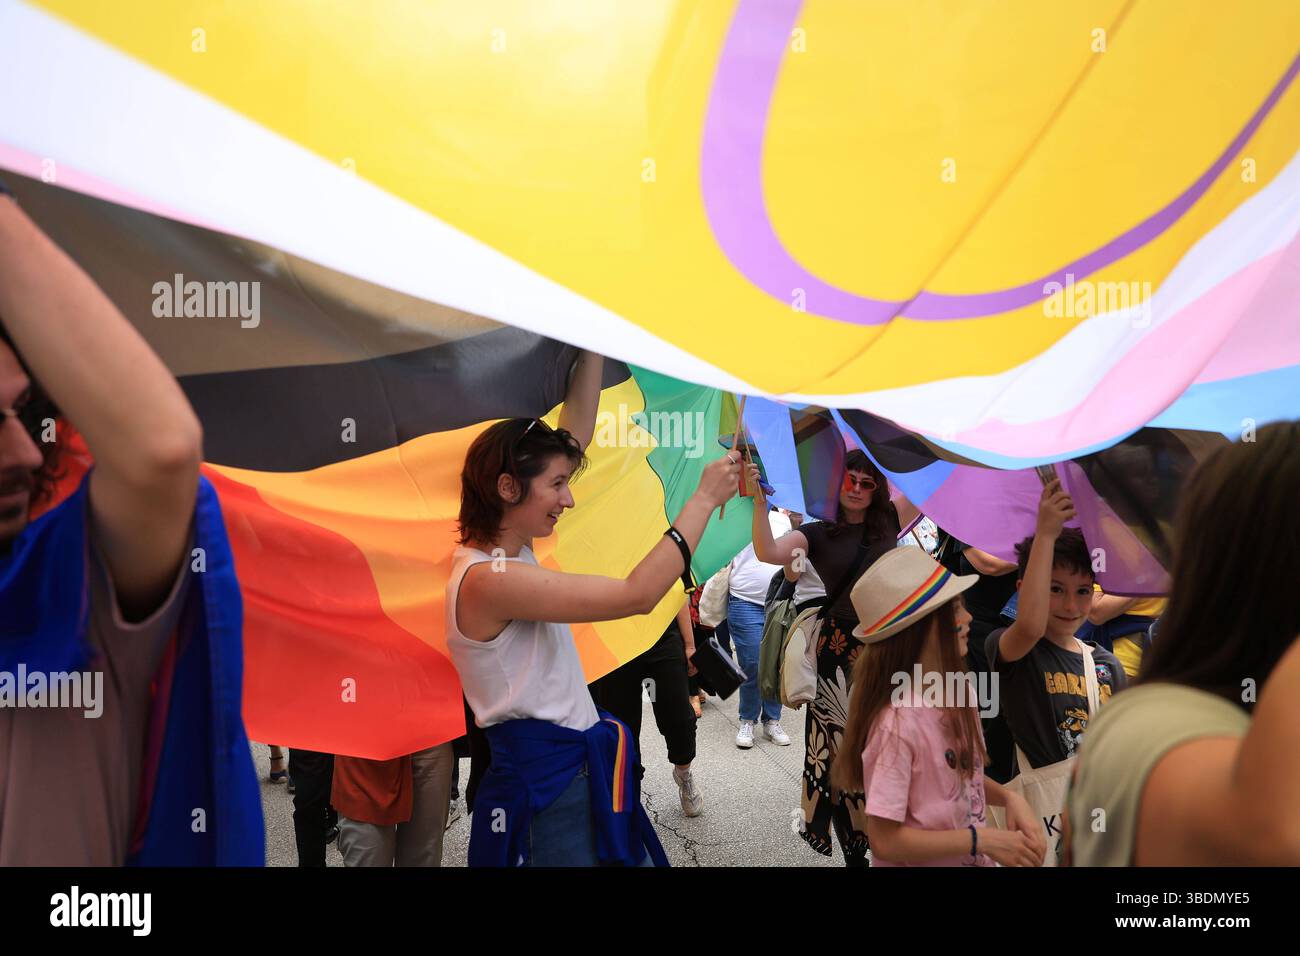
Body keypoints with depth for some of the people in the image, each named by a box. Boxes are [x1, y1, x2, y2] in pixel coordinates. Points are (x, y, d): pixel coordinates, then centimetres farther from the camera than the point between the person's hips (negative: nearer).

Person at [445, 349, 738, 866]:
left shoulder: (504, 548, 3)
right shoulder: (488, 579, -24)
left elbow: (576, 430, 5)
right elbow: (637, 595, -27)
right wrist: (704, 498, -20)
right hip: (547, 788, -9)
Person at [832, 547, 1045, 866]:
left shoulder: (959, 690, -7)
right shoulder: (896, 725, -29)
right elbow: (885, 841, -25)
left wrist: (1009, 797, -9)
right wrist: (981, 839, -22)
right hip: (922, 861, -6)